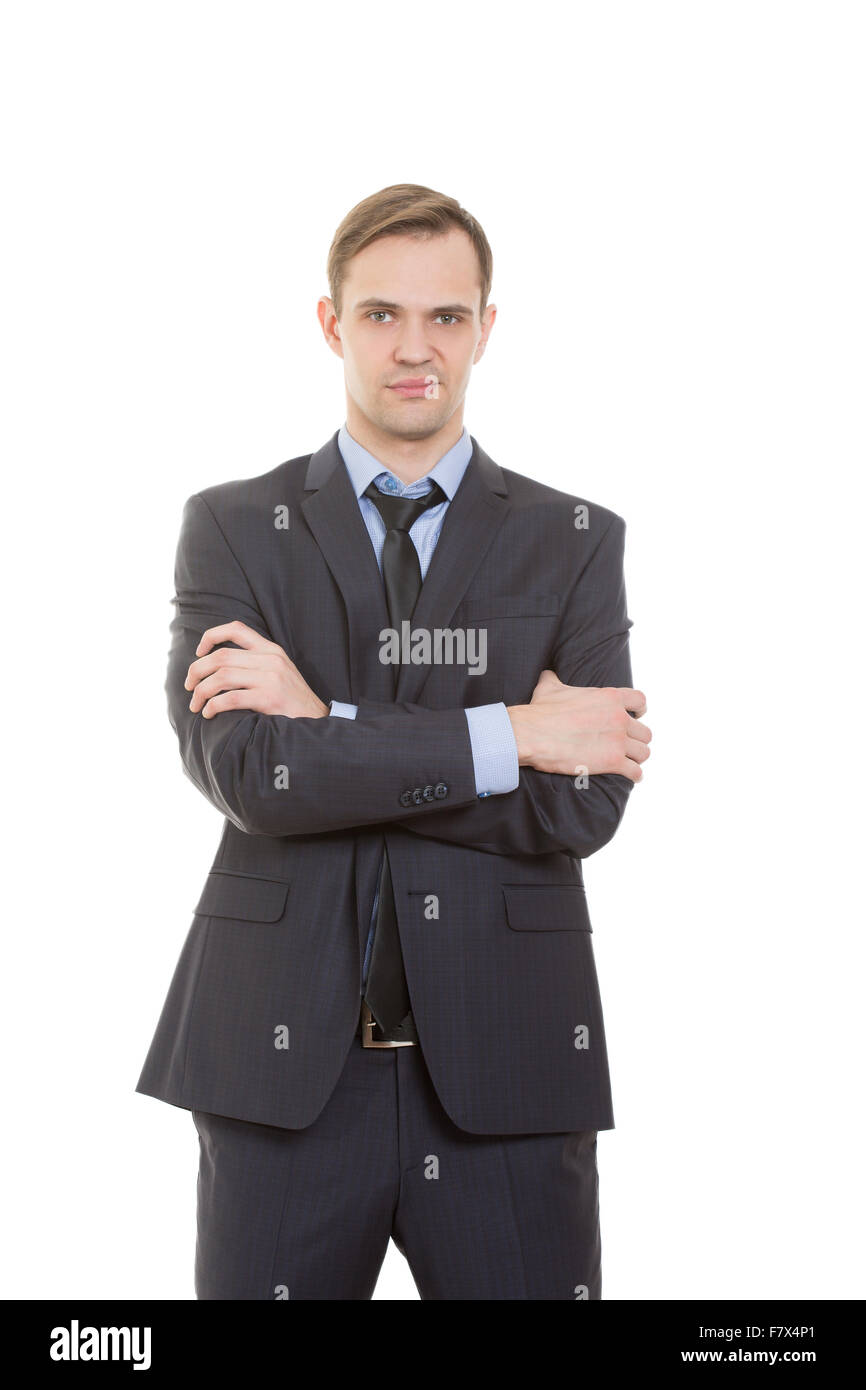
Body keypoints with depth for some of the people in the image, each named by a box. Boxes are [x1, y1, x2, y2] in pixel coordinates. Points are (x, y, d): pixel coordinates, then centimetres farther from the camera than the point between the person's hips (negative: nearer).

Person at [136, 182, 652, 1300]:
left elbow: (582, 804, -7)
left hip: (506, 1071, 1)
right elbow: (243, 772, -10)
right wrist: (505, 736, -13)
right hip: (287, 1067, 0)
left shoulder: (575, 543, 6)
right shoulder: (232, 527, 5)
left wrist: (331, 728, -12)